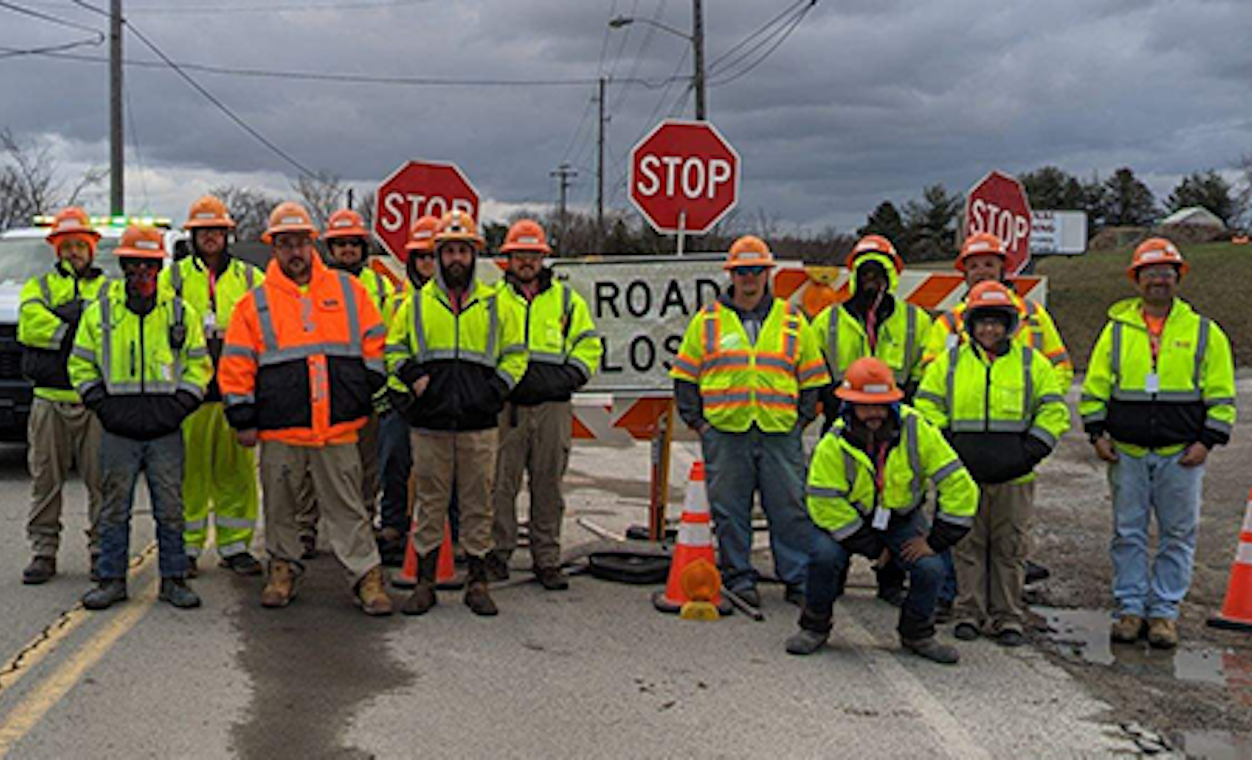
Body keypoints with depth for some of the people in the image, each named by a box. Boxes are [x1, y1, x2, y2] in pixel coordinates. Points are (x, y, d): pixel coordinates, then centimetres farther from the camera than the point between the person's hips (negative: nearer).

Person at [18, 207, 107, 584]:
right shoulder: (39, 286, 14)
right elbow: (32, 325, -6)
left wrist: (67, 314, -14)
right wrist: (80, 328, -12)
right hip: (49, 400, 1)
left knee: (101, 480, -1)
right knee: (46, 480, 4)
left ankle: (102, 551, 8)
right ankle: (43, 552, 12)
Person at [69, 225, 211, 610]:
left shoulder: (181, 312, 5)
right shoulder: (99, 312, 6)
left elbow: (199, 365, 9)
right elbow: (81, 364, 11)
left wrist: (178, 406, -3)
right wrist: (103, 406, -2)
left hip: (166, 430, 0)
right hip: (118, 431, 0)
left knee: (170, 509, 4)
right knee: (115, 508, 6)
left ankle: (173, 578, 14)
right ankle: (111, 579, 16)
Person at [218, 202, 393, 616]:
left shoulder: (349, 290, 7)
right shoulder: (256, 303, 4)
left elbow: (373, 345, 12)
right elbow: (236, 365, 4)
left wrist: (365, 395, 8)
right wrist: (243, 419, 1)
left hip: (338, 427, 0)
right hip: (279, 429, 0)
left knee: (347, 507, 4)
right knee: (280, 507, 11)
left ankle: (366, 575, 10)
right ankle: (283, 568, 28)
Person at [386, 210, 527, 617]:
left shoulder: (497, 305, 10)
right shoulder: (417, 303, 10)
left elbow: (516, 354, 13)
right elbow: (393, 350, 15)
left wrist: (497, 389, -2)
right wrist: (412, 377, -3)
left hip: (478, 422, 0)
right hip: (430, 421, 0)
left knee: (477, 503, 4)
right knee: (430, 502, 5)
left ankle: (477, 583, 13)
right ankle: (425, 582, 13)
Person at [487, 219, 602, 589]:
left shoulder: (567, 300, 13)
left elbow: (589, 347, 14)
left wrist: (565, 379, 0)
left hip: (552, 407, 1)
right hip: (506, 406, -1)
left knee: (548, 486, 4)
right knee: (501, 483, 0)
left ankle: (547, 559, 11)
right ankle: (498, 554, 10)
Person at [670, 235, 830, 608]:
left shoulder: (792, 320, 11)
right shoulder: (707, 320, 8)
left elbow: (812, 377, 14)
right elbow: (685, 374, 11)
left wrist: (802, 419, 5)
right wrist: (695, 420, 3)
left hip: (780, 434, 0)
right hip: (724, 433, 0)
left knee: (790, 508, 2)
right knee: (729, 510, 3)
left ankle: (798, 580, 11)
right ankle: (738, 578, 14)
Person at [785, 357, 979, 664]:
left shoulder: (917, 431, -20)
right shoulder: (834, 443, -22)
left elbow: (959, 487, -17)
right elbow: (825, 504, -21)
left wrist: (935, 541, -17)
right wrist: (871, 548, -18)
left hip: (902, 518, 1)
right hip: (848, 519, -1)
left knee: (930, 568, -20)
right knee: (824, 555, -28)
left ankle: (917, 635, 10)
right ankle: (814, 627, 0)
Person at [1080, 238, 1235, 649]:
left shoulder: (1204, 332, 4)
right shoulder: (1117, 329, 8)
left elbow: (1221, 396, 4)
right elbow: (1094, 387, 10)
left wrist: (1207, 442, -5)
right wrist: (1097, 433, 1)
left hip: (1181, 455, -1)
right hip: (1126, 453, 1)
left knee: (1178, 535, 4)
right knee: (1128, 534, 5)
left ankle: (1164, 612, 13)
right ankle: (1131, 608, 14)